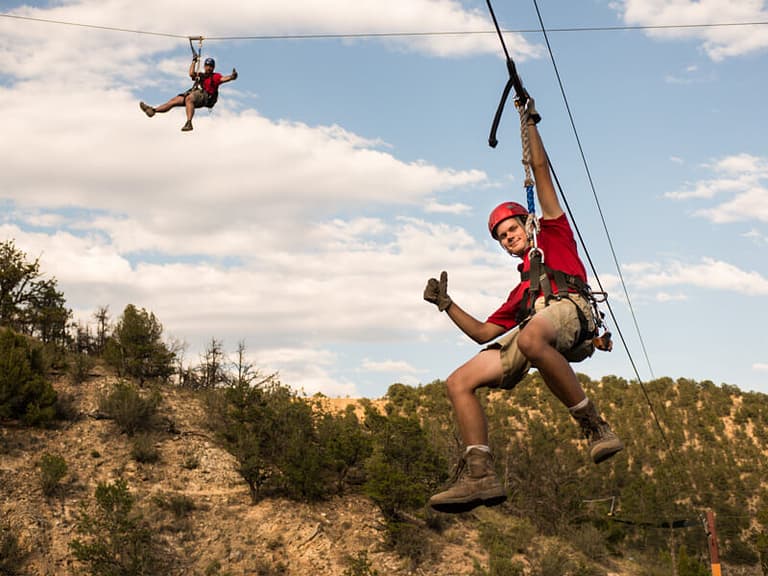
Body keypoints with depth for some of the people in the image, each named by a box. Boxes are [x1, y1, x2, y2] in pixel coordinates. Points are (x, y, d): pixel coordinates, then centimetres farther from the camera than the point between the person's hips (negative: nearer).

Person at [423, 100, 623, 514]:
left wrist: (529, 123, 26)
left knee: (530, 339, -43)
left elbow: (540, 171, 28)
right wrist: (445, 304, 32)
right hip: (533, 322, 7)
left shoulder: (554, 235, 30)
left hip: (567, 307, -7)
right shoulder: (520, 289, 42)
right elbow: (483, 333, 37)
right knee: (459, 382, -10)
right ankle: (479, 475, -24)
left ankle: (594, 426, -32)